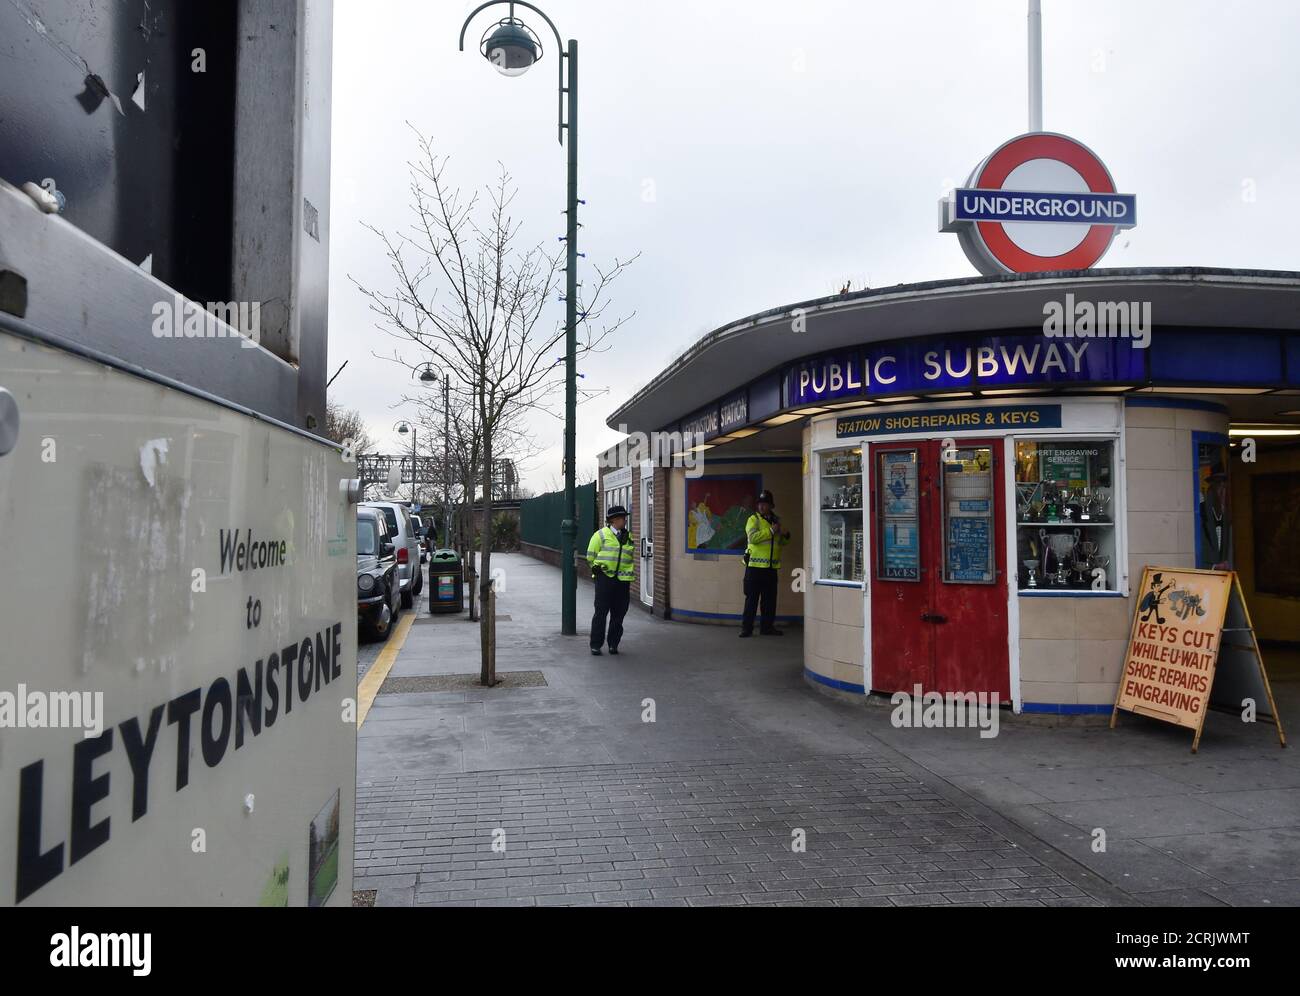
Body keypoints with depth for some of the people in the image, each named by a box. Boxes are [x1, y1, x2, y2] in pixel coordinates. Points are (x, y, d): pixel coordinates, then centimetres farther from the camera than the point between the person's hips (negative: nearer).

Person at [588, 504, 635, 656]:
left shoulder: (629, 537, 14)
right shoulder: (601, 534, -1)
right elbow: (590, 556, 3)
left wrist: (628, 573, 14)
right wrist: (598, 567, 4)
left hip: (622, 580, 5)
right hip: (604, 577, -4)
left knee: (619, 613, 6)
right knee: (601, 611, -4)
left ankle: (613, 643, 17)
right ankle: (596, 645, 2)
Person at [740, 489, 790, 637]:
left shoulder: (776, 520, 16)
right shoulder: (753, 519, -2)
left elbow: (781, 542, 25)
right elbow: (752, 537, -18)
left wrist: (785, 535, 2)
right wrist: (771, 531, -18)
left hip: (772, 567, 6)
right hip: (755, 565, -6)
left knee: (769, 599, 9)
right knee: (752, 598, -3)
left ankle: (767, 626, 18)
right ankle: (746, 628, 1)